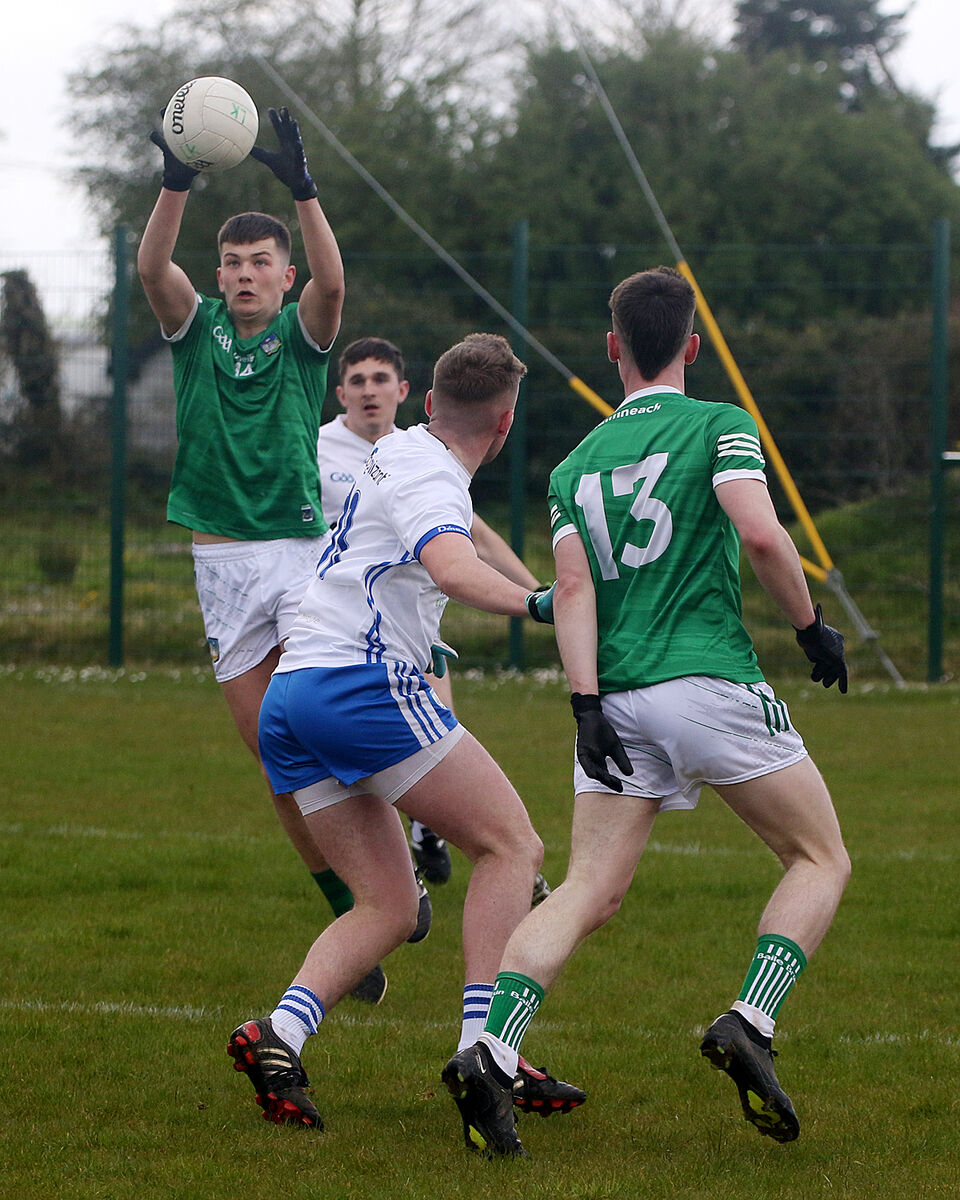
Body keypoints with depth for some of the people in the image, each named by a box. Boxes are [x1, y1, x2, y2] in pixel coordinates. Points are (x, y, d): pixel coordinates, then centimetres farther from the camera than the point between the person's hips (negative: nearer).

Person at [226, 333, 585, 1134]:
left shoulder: (400, 453, 22)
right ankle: (483, 1049, -14)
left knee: (388, 905, 7)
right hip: (361, 680, -9)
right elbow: (453, 569, -29)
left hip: (290, 699, 9)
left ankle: (280, 1035, -14)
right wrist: (538, 604, -39)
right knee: (512, 846, -4)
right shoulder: (430, 477, -7)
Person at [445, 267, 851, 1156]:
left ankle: (490, 1053, -20)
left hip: (619, 702, 4)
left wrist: (586, 705, -4)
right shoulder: (719, 426, 2)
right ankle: (748, 1023, -9)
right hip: (710, 682, -4)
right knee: (821, 859, 11)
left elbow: (571, 588, 3)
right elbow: (761, 535, -13)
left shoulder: (577, 463, 16)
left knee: (587, 894, 0)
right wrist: (812, 629, 0)